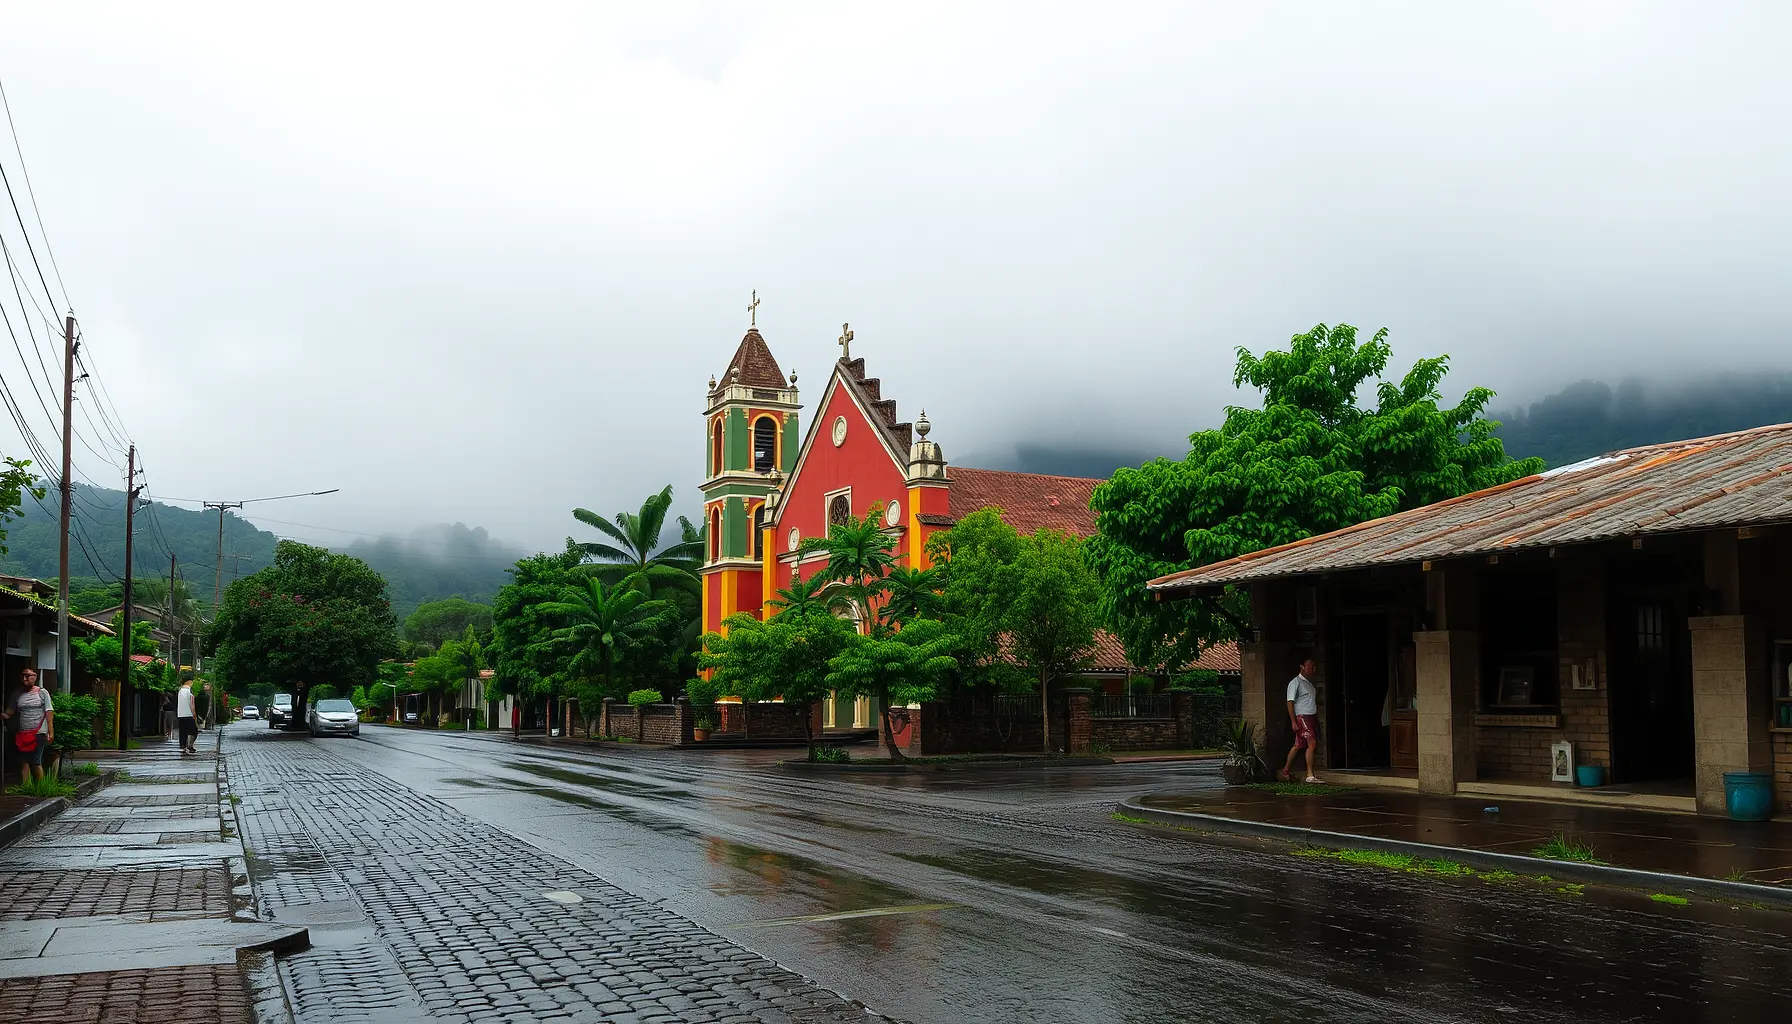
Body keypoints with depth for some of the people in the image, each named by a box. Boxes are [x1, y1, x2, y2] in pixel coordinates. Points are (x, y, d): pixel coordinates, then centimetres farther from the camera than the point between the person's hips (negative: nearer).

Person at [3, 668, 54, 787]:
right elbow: (11, 710, 10)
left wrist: (51, 731, -9)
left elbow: (49, 712, -2)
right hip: (23, 734, 4)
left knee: (36, 762, -7)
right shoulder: (18, 694, 11)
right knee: (24, 762, 1)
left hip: (39, 733, -4)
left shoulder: (42, 692, 2)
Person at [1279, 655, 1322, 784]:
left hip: (1312, 717, 8)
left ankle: (1286, 771, 19)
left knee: (1298, 746, 11)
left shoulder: (1309, 683, 19)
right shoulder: (1295, 682, -8)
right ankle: (1310, 775, -17)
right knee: (1312, 743, -16)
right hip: (1302, 717, -8)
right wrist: (1293, 721, -17)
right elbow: (1290, 702, -12)